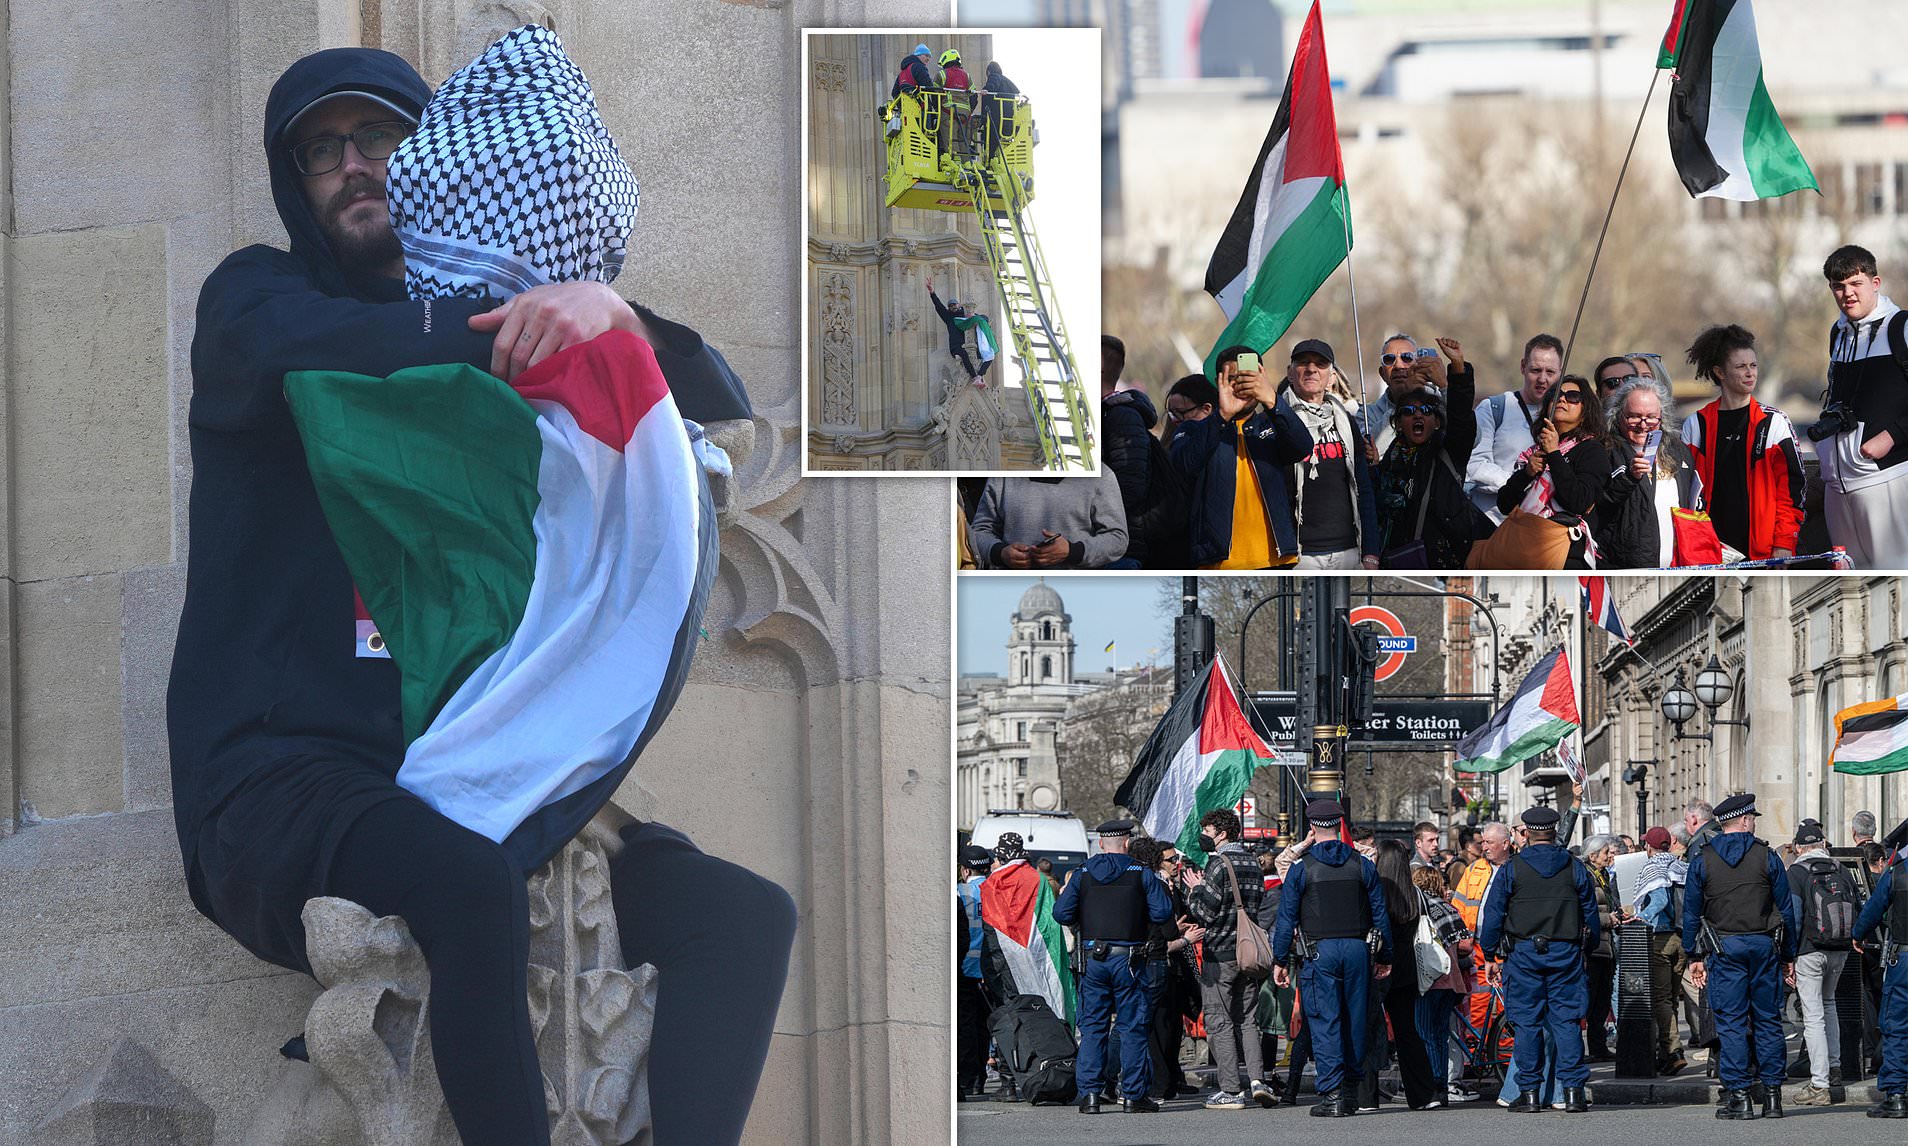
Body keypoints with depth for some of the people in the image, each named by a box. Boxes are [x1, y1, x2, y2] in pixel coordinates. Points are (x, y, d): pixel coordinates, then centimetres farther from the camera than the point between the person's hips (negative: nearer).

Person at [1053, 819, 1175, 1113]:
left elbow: (1061, 914, -2)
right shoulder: (1141, 873, -2)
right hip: (1129, 961, -2)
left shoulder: (1083, 874, 3)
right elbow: (1163, 913, -7)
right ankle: (1134, 1095, 3)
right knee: (1132, 1027, 4)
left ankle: (1089, 1094, 2)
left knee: (1092, 1027, 7)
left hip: (1093, 957, 2)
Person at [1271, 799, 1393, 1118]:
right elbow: (1380, 913, 8)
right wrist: (1384, 957, 15)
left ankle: (1332, 1095, -11)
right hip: (1357, 950, 3)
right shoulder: (1362, 865, 5)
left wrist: (1279, 960, 5)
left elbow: (1287, 919, -1)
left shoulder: (1301, 869, -2)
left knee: (1324, 1023, -4)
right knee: (1354, 1020, 10)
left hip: (1318, 951, -3)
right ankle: (1351, 1089, 15)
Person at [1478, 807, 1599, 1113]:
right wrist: (1590, 947, 23)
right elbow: (1590, 913, 11)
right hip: (1565, 953, 2)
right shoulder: (1574, 868, 4)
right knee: (1566, 1021, 3)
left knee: (1527, 1022, 2)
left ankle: (1529, 1092, 2)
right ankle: (1573, 1091, -3)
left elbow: (1493, 913, -1)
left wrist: (1491, 951, 8)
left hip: (1524, 952, -2)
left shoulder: (1512, 869, -2)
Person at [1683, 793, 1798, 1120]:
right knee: (1768, 1020, 7)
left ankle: (1738, 1096, -4)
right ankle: (1772, 1095, 6)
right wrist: (1788, 956, 10)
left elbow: (1691, 910, 2)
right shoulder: (1766, 857, 1)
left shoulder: (1702, 859, 1)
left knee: (1731, 1021, 0)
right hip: (1763, 945, 1)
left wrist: (1694, 957, 8)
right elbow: (1785, 908, 4)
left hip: (1724, 947, -1)